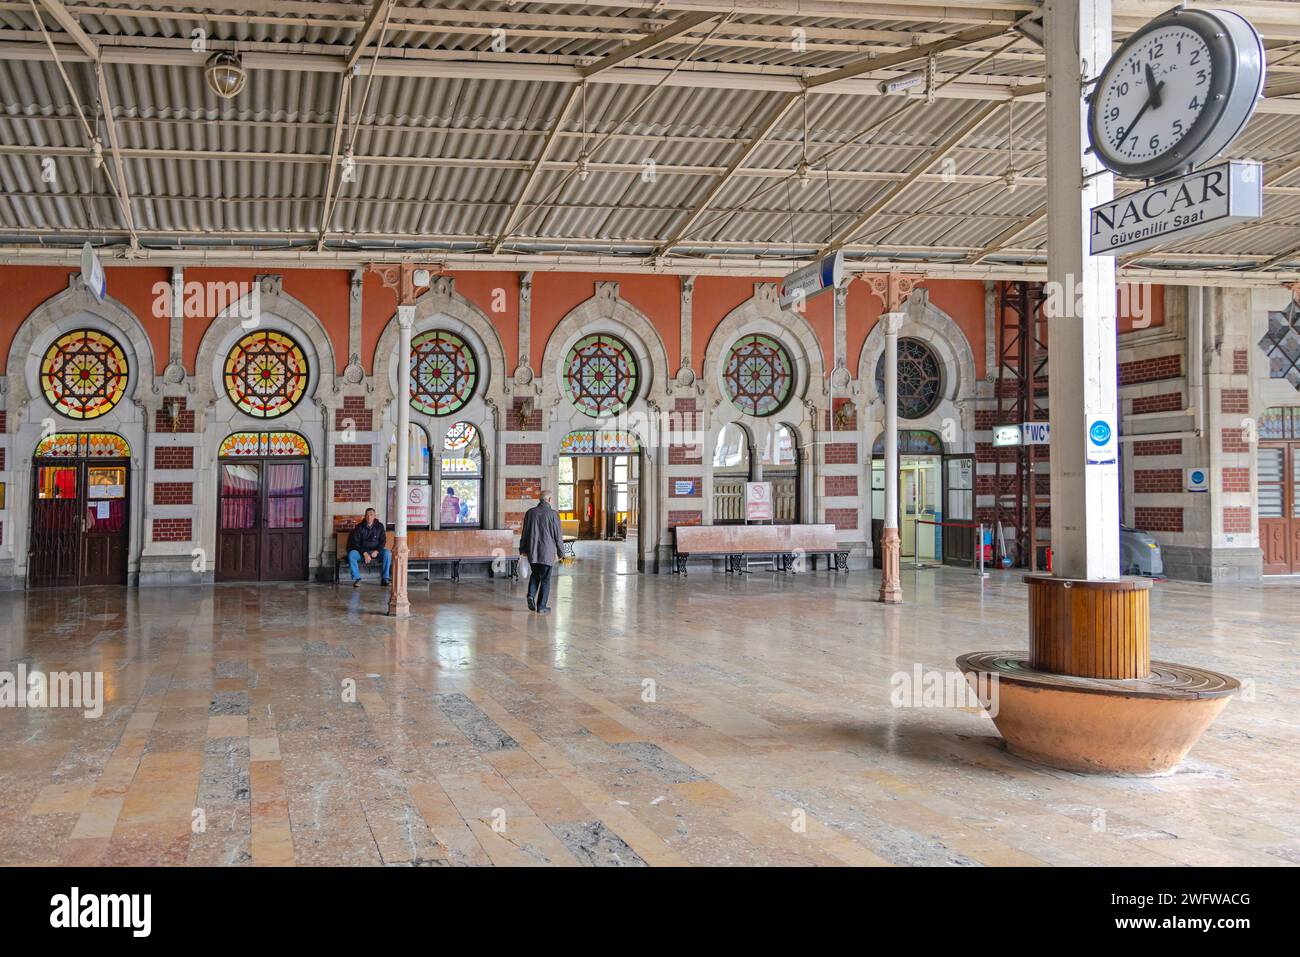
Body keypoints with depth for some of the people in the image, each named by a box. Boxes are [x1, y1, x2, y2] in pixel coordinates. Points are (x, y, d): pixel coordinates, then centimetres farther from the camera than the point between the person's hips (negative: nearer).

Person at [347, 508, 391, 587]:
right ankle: (357, 579, -25)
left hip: (375, 551, 1)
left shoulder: (379, 526, 1)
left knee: (387, 553, -28)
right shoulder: (359, 527, -4)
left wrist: (377, 551, -18)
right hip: (362, 551, -1)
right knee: (351, 554, -31)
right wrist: (364, 553, -20)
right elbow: (355, 542, -7)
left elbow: (383, 541, 0)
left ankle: (385, 578, -23)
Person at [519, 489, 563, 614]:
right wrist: (559, 552, 5)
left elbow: (524, 532, 9)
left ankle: (531, 595, -2)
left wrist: (523, 549, 18)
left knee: (535, 574, 21)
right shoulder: (553, 514, -9)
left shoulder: (530, 512, 2)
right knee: (545, 579, 5)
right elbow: (558, 535, -6)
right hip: (548, 552, -3)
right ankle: (541, 607, 7)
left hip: (532, 551, 4)